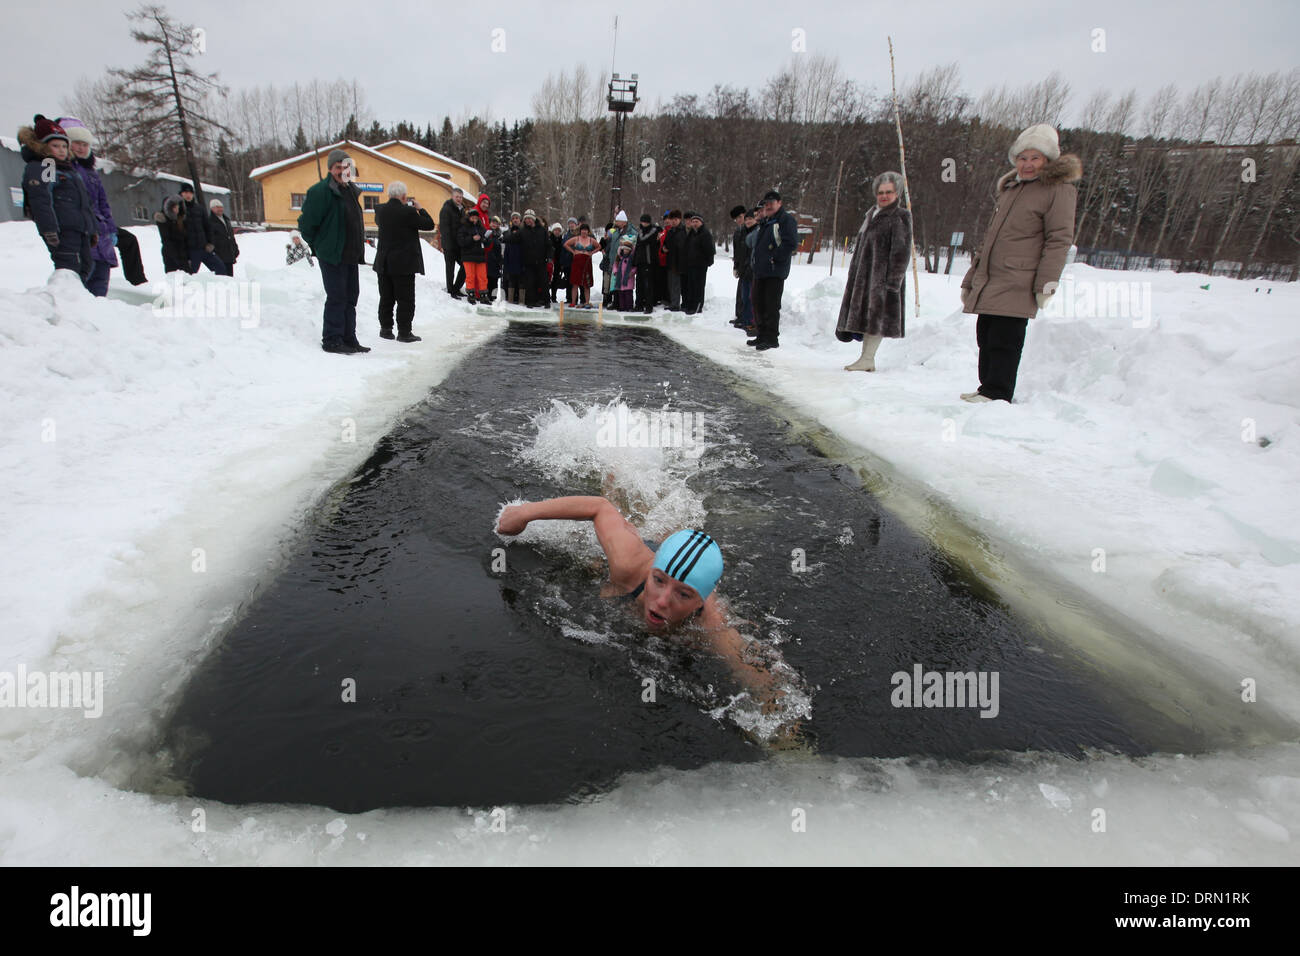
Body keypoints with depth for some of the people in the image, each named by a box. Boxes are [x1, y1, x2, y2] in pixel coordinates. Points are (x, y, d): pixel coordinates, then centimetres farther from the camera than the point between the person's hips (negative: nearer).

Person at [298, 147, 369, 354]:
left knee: (350, 298, 11)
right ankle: (332, 340, -1)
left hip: (350, 255, 8)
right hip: (332, 256, -8)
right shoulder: (321, 191, -11)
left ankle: (349, 339, 18)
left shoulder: (350, 190, 15)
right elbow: (307, 222, -10)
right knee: (337, 298, -8)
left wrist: (358, 248, 18)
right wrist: (318, 247, -2)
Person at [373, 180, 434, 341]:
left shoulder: (380, 210, 2)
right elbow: (430, 225, -7)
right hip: (403, 264, -5)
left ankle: (385, 329, 18)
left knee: (386, 298, 13)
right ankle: (404, 332, 2)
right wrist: (420, 208, 7)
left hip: (383, 264, 6)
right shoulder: (408, 212, -15)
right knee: (405, 299, 1)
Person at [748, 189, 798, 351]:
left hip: (775, 271, -9)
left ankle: (772, 338, -2)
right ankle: (762, 335, 22)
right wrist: (757, 260, 14)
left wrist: (775, 258, -15)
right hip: (760, 271, 9)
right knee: (758, 303, 12)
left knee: (771, 305, -8)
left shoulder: (786, 219, -6)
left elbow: (791, 243, -17)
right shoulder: (764, 222, 21)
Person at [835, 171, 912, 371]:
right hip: (865, 275, 8)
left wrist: (893, 282, -19)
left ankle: (868, 359, -4)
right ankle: (866, 359, 15)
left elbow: (901, 253, -13)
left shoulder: (900, 218, -7)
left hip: (882, 276, -8)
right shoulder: (872, 215, 17)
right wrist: (853, 278, 18)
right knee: (866, 315, 9)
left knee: (876, 315, -7)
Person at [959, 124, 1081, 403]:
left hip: (1017, 285, -8)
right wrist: (970, 279, 22)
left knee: (1004, 340, -10)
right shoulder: (1010, 188, 22)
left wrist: (1047, 284, -17)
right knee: (986, 338, 9)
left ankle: (997, 393, -6)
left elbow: (1059, 240, -9)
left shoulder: (1058, 189, -2)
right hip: (988, 281, 8)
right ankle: (988, 388, 18)